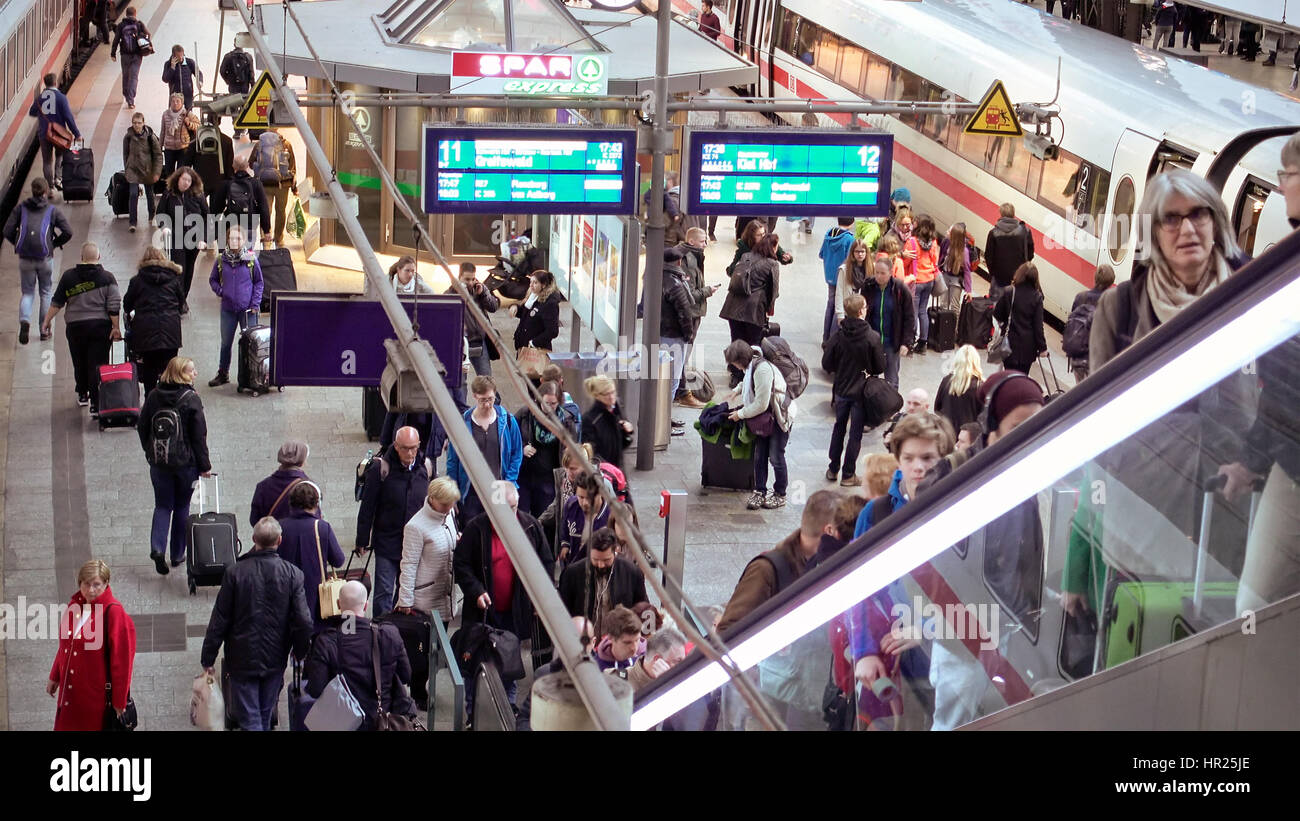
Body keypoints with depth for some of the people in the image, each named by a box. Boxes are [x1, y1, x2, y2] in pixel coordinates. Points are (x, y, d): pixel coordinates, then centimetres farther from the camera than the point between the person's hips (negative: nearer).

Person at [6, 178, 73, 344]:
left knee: (27, 292, 12)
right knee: (46, 292, 15)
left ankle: (24, 320, -16)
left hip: (25, 259, 1)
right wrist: (54, 243, 8)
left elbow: (7, 231, -1)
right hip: (45, 258, -1)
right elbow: (68, 232, -6)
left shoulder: (21, 208, 3)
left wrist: (18, 244, 13)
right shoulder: (53, 210, 0)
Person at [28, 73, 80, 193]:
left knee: (47, 160, 10)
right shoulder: (61, 97, -11)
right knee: (60, 156, 21)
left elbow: (31, 113, 15)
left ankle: (50, 186, 9)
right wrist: (77, 134, -7)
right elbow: (69, 117, -12)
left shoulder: (39, 98, 0)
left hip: (43, 133, 2)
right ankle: (58, 178, 4)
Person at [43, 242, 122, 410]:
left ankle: (82, 395, 33)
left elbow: (57, 302, 5)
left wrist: (47, 321, 13)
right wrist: (116, 327, -6)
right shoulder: (107, 278, -3)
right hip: (101, 327, -2)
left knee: (80, 363, 18)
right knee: (98, 364, -1)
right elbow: (114, 306, -8)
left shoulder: (69, 276, 2)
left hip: (75, 327, 2)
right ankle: (96, 403, -5)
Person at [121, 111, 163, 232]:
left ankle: (151, 217, 38)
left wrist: (157, 172, -9)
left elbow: (158, 155, -5)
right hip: (133, 170, 0)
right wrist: (126, 169, 10)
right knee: (133, 194, -12)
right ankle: (132, 222, -6)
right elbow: (125, 154, 7)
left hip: (147, 170, 0)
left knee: (149, 194, 14)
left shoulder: (150, 136, -11)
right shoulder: (128, 136, -6)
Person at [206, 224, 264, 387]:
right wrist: (219, 291, -6)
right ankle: (223, 374, 24)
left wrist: (256, 303, -6)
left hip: (247, 309, -2)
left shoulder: (251, 259, -4)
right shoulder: (220, 261, 1)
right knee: (226, 343, 12)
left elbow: (258, 282, 2)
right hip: (228, 309, 2)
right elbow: (213, 280, 14)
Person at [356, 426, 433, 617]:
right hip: (387, 542, -4)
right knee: (384, 591, -4)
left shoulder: (424, 467, 0)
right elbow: (367, 507, -7)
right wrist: (362, 540, -6)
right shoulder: (381, 468, -13)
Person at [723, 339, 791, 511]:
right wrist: (736, 391, 14)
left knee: (776, 457, 1)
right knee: (759, 456, 9)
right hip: (764, 417, 9)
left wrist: (740, 414, -14)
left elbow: (761, 404, -26)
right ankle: (759, 492, 18)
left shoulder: (763, 369, -29)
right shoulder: (752, 365, 0)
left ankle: (780, 495, 15)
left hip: (779, 417, -9)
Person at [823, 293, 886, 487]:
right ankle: (848, 474, 14)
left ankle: (833, 469, 27)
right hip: (862, 391, -3)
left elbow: (826, 364, -7)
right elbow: (880, 367, -11)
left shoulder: (837, 336, -14)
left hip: (841, 390, 3)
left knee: (839, 428, 20)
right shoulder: (872, 337, -19)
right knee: (855, 433, 8)